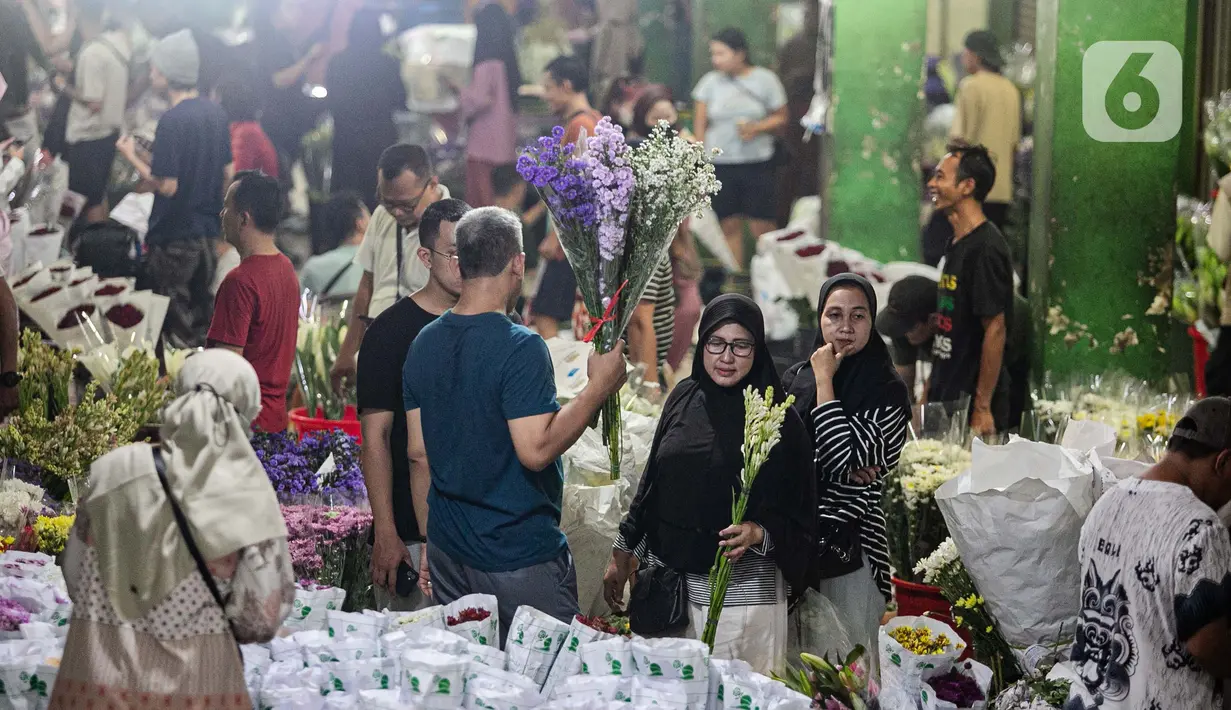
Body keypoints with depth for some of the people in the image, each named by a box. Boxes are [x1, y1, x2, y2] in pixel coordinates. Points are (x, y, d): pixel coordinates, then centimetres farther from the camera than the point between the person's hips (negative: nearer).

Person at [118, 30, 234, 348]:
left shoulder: (172, 121, -21)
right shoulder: (215, 112, 2)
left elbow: (167, 186, -21)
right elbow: (228, 173, 9)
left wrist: (131, 155, -9)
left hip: (174, 237, -7)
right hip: (207, 229, 7)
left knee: (174, 323, 4)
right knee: (202, 313, 16)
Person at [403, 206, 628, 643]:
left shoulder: (424, 344, 5)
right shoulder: (520, 348, -17)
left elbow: (418, 454, 10)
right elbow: (535, 450, -23)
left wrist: (430, 543, 18)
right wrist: (599, 386, -14)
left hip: (449, 552, 7)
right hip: (521, 558, -7)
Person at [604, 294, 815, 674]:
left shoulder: (779, 419, -6)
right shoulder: (684, 398, 6)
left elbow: (797, 515, -5)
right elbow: (651, 482, 14)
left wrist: (759, 533, -23)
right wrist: (623, 554, 14)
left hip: (741, 585, -4)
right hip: (669, 580, 4)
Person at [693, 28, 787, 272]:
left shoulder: (764, 80, 2)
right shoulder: (710, 82, 6)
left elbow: (780, 118, 6)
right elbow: (700, 124, 7)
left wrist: (757, 128, -13)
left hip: (757, 162, -2)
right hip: (720, 164, 2)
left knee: (762, 228, -5)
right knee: (730, 225, 2)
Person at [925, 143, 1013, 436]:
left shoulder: (986, 248, -15)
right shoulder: (956, 245, 13)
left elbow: (995, 329, -19)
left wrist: (982, 407, -20)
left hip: (971, 404, -9)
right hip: (946, 401, 9)